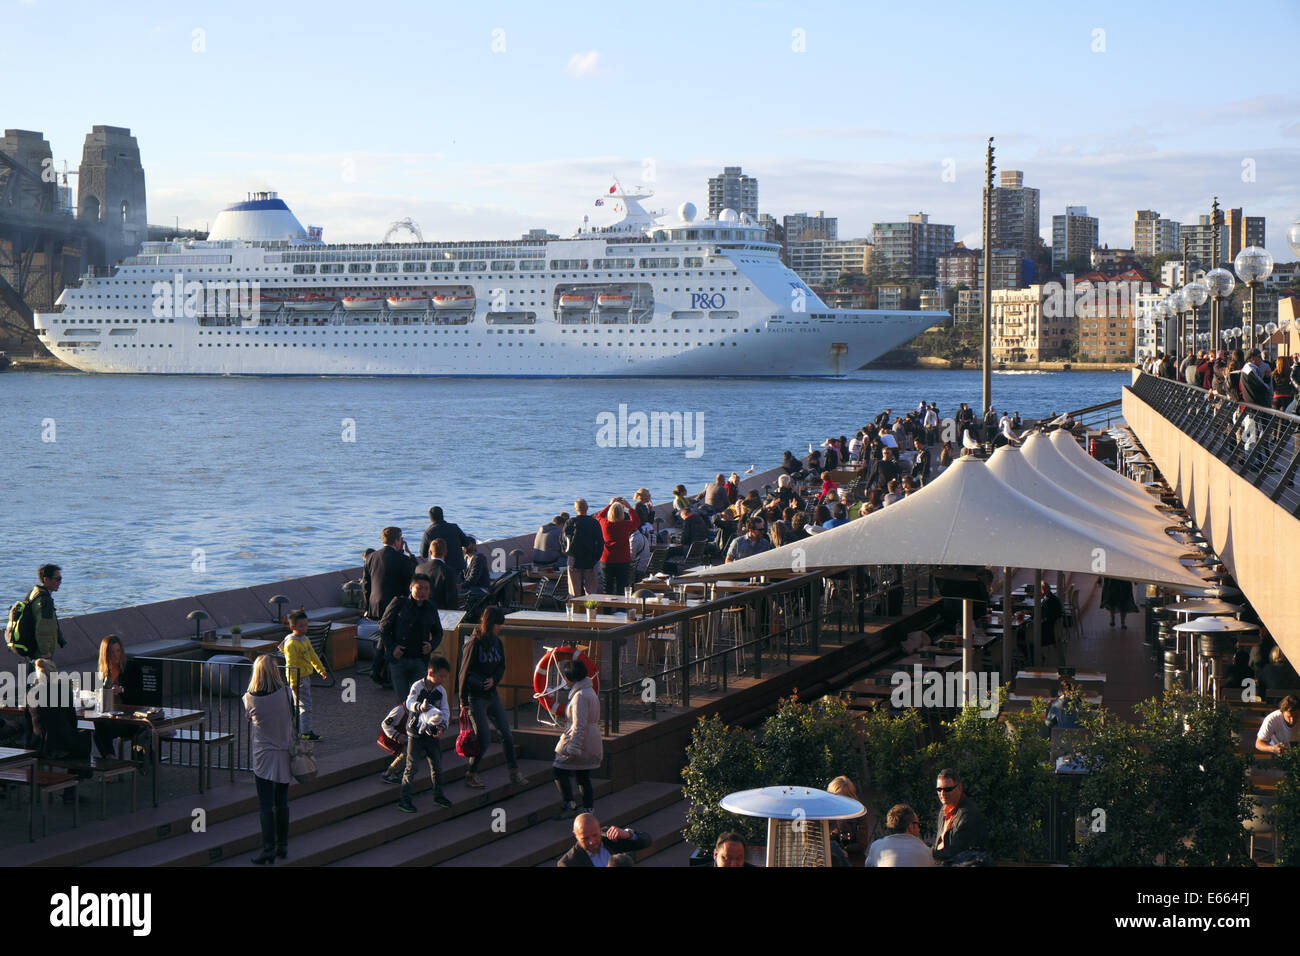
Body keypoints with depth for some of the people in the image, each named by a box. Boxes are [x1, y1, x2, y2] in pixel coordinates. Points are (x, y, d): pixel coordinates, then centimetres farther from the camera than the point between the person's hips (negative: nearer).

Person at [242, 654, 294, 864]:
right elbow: (291, 720, 1)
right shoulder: (285, 693, -11)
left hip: (263, 757, -2)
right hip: (284, 754, 2)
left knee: (266, 805, 1)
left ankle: (269, 849, -1)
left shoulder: (250, 698, -13)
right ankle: (283, 846, 21)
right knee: (282, 802, 13)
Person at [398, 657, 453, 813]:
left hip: (433, 734, 5)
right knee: (411, 766, -3)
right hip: (415, 733, -5)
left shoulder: (441, 691, 2)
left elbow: (445, 711, 0)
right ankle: (404, 798, 5)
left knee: (437, 765, 11)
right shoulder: (417, 686, -13)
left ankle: (438, 794, 28)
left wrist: (442, 725, -18)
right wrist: (419, 707, -50)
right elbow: (409, 703, -28)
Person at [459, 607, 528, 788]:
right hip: (475, 697, -7)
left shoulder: (497, 643, 6)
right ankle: (471, 775, 10)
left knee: (506, 733, 6)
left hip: (492, 695, 7)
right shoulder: (474, 644, -14)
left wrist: (494, 679, -6)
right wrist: (463, 703, -11)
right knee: (484, 739, -7)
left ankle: (514, 773, 16)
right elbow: (465, 673, -12)